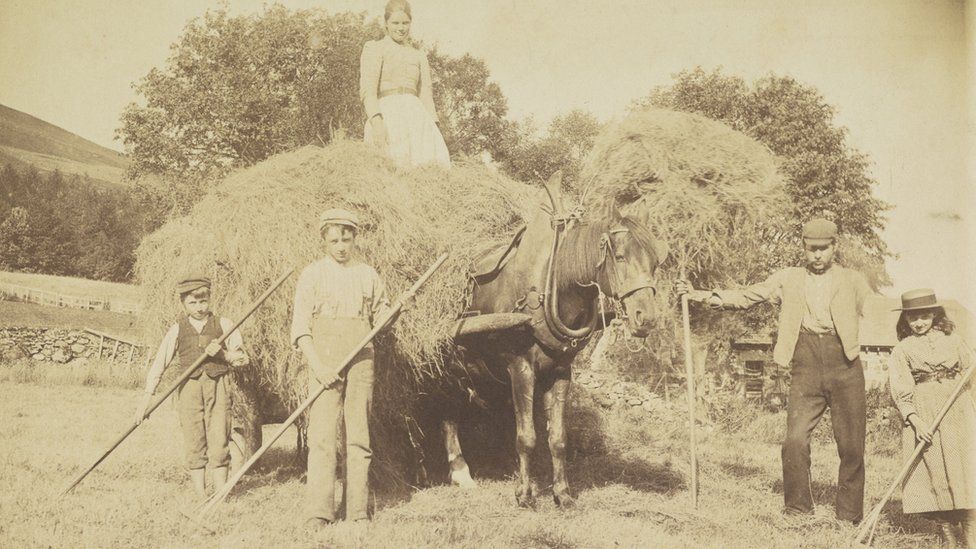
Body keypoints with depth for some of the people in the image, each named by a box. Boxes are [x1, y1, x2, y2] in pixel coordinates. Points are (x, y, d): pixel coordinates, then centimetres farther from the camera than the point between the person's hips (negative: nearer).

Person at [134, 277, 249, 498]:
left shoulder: (224, 325, 7)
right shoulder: (177, 330, 8)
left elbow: (242, 357, 7)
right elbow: (159, 363, 4)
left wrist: (222, 354, -12)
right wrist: (147, 396, -4)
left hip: (217, 386, 0)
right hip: (189, 387, 1)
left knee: (219, 442, -5)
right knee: (195, 446, 0)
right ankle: (200, 498, 6)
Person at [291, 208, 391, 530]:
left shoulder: (368, 274, 12)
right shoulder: (312, 275, 4)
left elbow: (380, 314, 21)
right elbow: (300, 328, -1)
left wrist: (392, 311, -4)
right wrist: (317, 366, -13)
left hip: (361, 363, 2)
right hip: (324, 364, -2)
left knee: (360, 437, 2)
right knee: (321, 437, -7)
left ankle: (358, 511, 7)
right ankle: (319, 512, -4)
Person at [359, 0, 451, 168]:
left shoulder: (419, 57, 25)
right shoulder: (374, 49, 11)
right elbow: (367, 90, -3)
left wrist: (434, 128, 3)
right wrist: (376, 121, -19)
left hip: (415, 116, 4)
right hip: (387, 116, -4)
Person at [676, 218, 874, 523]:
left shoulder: (853, 281, 13)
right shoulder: (787, 279, 13)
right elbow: (745, 297, 8)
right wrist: (700, 295, -1)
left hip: (845, 364, 0)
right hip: (806, 368, 0)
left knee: (851, 445, 1)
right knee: (795, 440, -9)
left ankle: (850, 518, 13)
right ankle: (798, 512, 6)